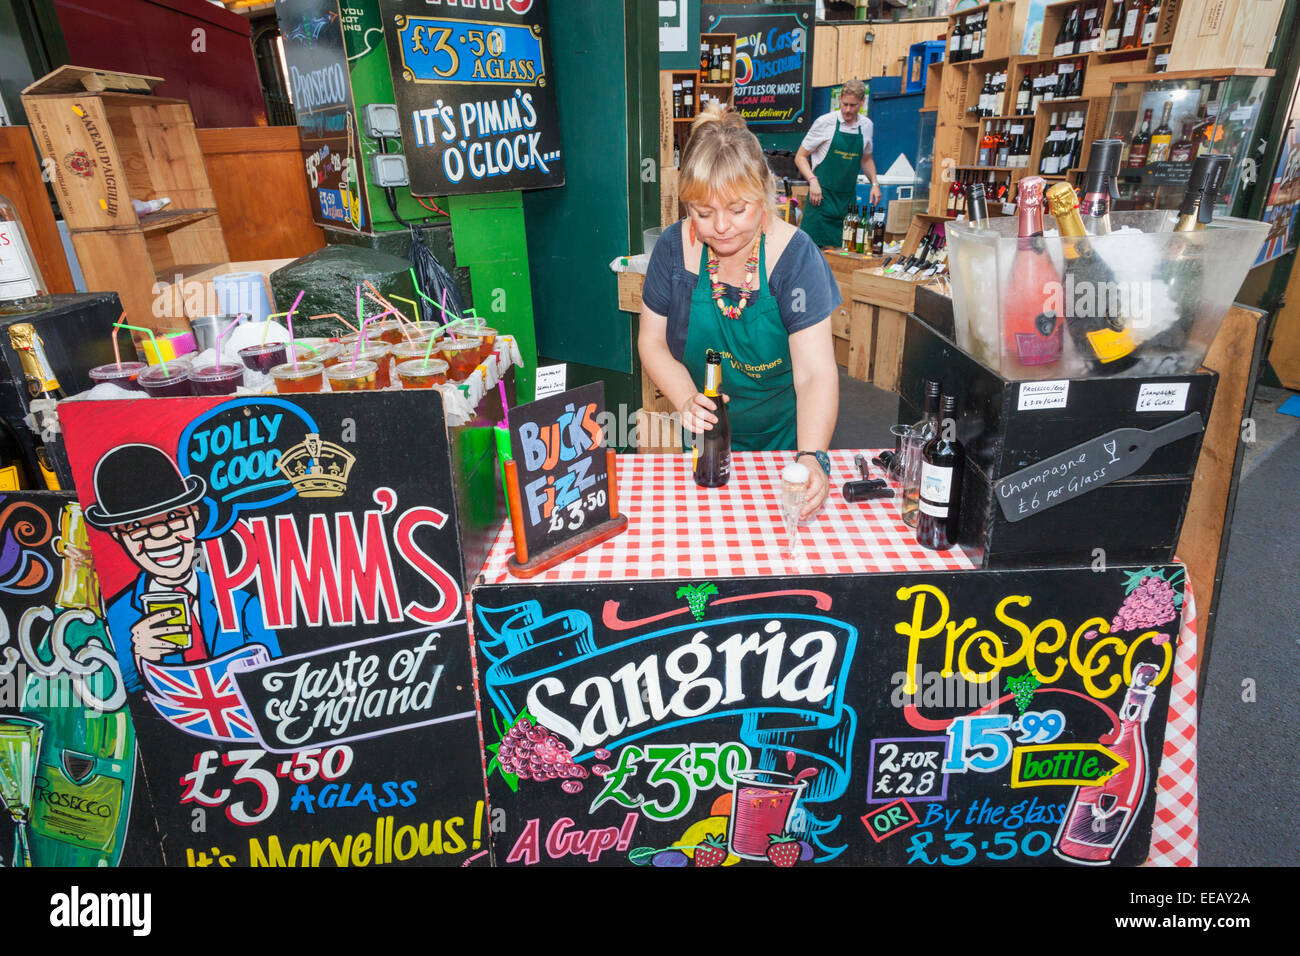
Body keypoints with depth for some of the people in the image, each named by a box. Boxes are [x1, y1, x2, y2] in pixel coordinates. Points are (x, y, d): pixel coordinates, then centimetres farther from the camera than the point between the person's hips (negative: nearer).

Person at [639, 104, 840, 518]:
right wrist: (687, 400, -24)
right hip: (703, 435, 2)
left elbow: (816, 373, -27)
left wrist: (812, 458, -43)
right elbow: (652, 341, -5)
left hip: (782, 435, -1)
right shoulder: (674, 247, -13)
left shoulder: (795, 255, -20)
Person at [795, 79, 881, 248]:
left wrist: (875, 183, 10)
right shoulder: (825, 122, -4)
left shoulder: (866, 126, 10)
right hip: (822, 196, -4)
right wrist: (813, 181, -16)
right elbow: (800, 157, 0)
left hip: (848, 198, 4)